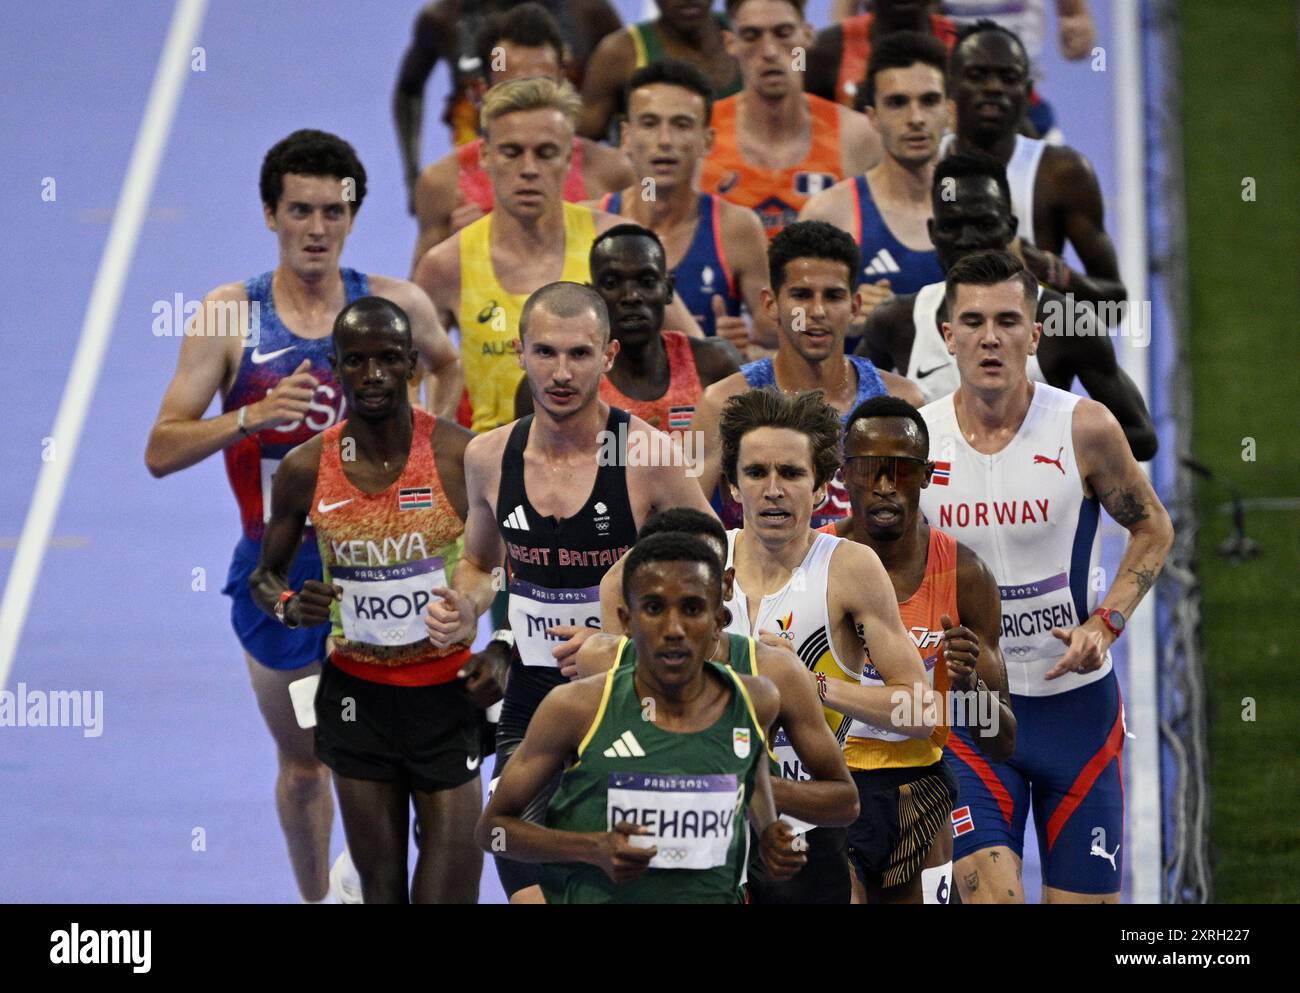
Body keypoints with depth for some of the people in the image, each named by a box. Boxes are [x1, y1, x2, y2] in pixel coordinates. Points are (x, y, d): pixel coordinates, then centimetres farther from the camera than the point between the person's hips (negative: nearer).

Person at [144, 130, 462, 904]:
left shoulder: (397, 305, -2)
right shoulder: (229, 316, -6)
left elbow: (449, 363, 23)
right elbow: (161, 452, -10)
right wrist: (252, 417, -25)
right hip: (276, 566, 1)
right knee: (302, 762, 14)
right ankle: (315, 899, 32)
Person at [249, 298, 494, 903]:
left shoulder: (461, 456, -10)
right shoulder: (306, 468, -3)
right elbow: (264, 576, 10)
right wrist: (289, 606, -13)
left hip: (447, 689, -2)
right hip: (357, 692, 2)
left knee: (450, 891, -6)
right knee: (379, 887, 8)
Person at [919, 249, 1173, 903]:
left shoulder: (1084, 428, -9)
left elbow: (1152, 529, 5)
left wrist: (1106, 623, -9)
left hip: (1076, 699, 0)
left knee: (1084, 898, 6)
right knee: (989, 893, -16)